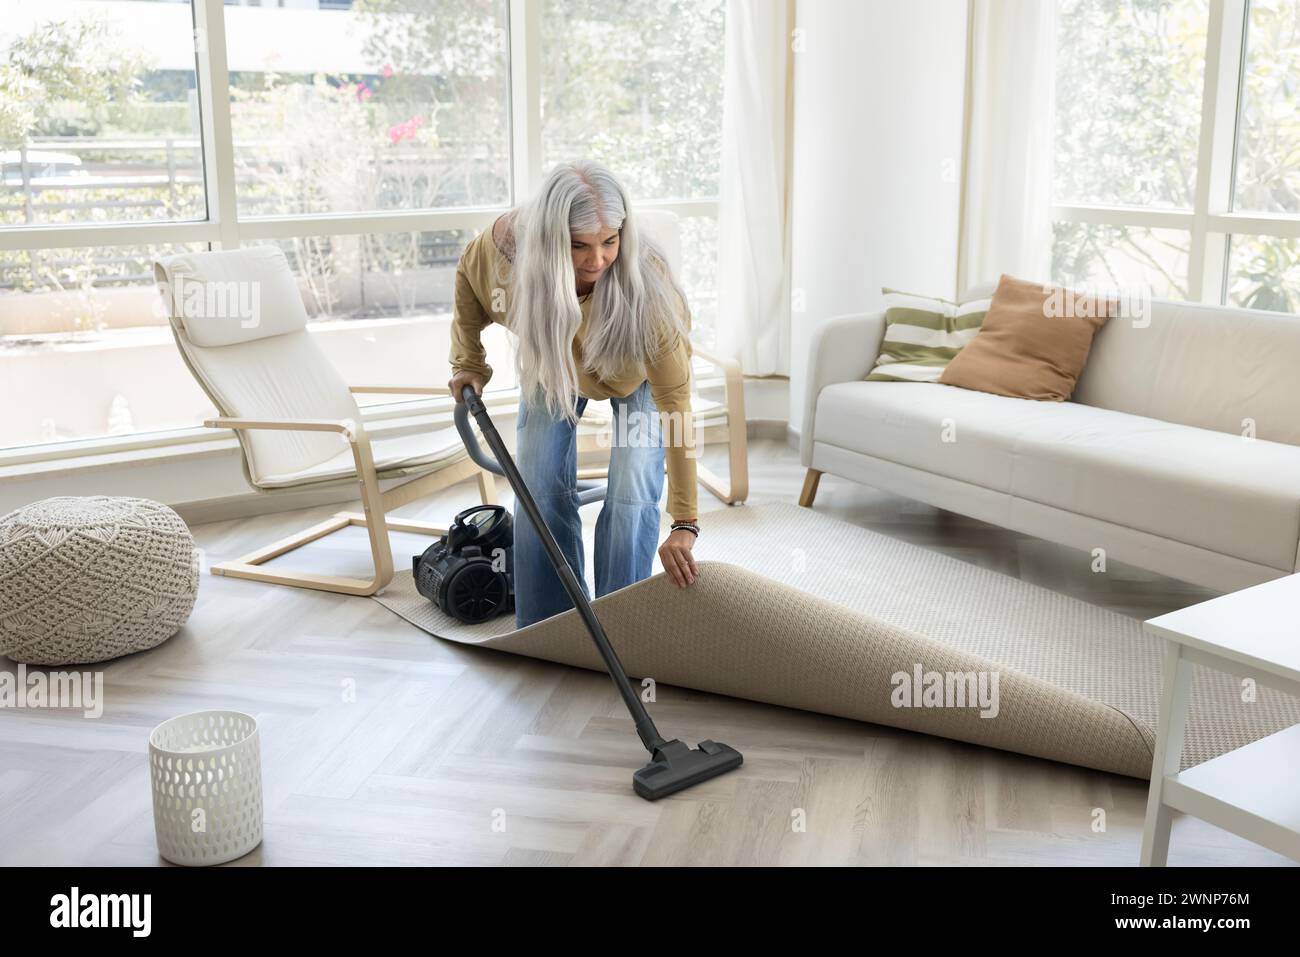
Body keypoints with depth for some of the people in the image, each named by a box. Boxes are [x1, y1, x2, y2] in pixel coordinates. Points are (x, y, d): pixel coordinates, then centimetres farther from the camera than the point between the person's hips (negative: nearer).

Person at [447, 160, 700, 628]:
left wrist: (684, 524, -45)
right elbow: (469, 275, -10)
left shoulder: (646, 282, -44)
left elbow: (674, 400, -43)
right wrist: (468, 363, -1)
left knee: (631, 497, -12)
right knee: (541, 491, -2)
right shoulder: (505, 242, -36)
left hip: (635, 371, -2)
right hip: (553, 364, 3)